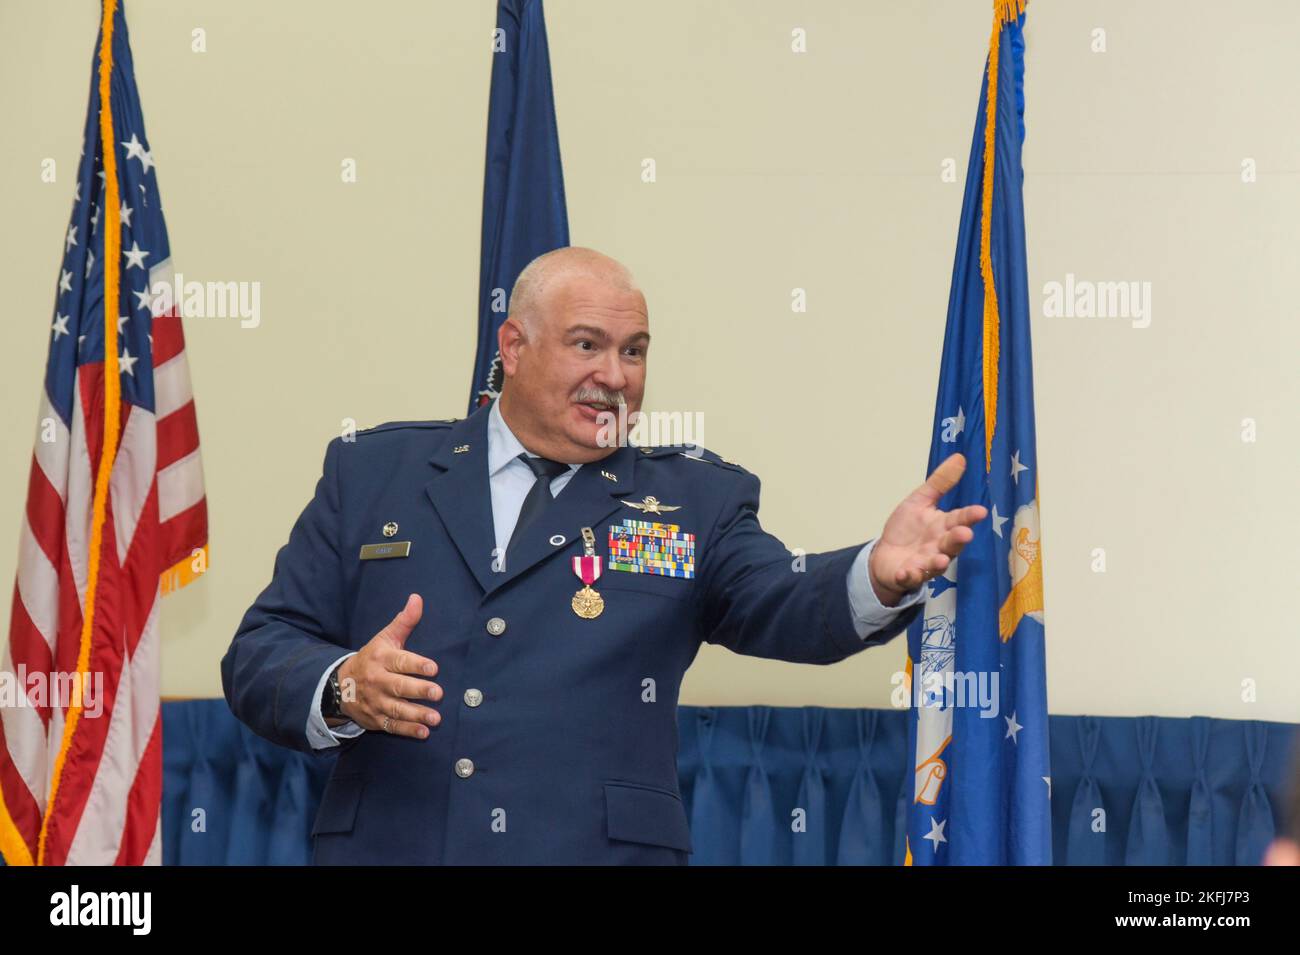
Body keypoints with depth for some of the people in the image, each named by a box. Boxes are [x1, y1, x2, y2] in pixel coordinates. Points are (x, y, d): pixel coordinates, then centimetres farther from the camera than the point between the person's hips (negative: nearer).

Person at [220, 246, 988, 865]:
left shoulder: (694, 501, 11)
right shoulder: (373, 473, 11)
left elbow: (786, 604, -7)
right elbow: (257, 655, 7)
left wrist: (880, 575, -29)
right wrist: (342, 688, -15)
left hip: (596, 849, 0)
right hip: (388, 848, 0)